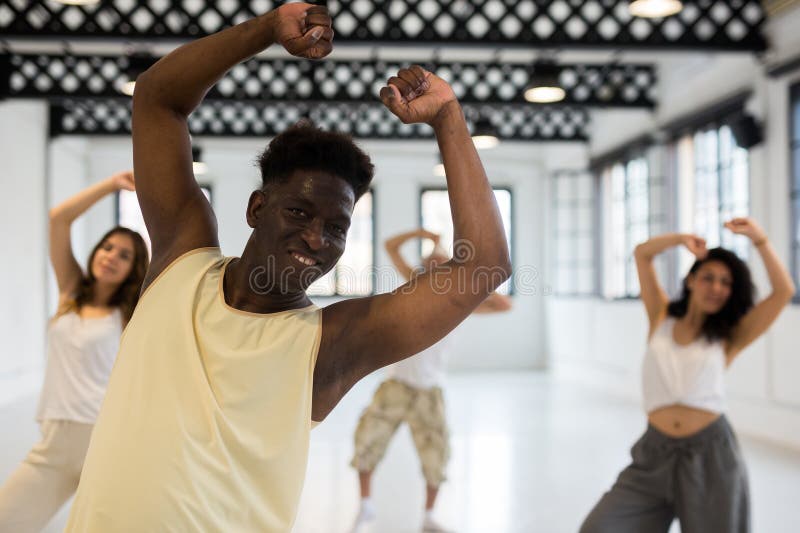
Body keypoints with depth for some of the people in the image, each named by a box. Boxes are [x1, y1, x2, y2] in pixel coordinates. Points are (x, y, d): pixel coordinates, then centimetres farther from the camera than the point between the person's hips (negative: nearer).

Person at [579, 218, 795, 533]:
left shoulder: (729, 338, 3)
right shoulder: (662, 319, 9)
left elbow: (784, 292, -6)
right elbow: (642, 253, 10)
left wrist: (758, 239, -11)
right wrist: (683, 239, -3)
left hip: (710, 453, -1)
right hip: (656, 451, 1)